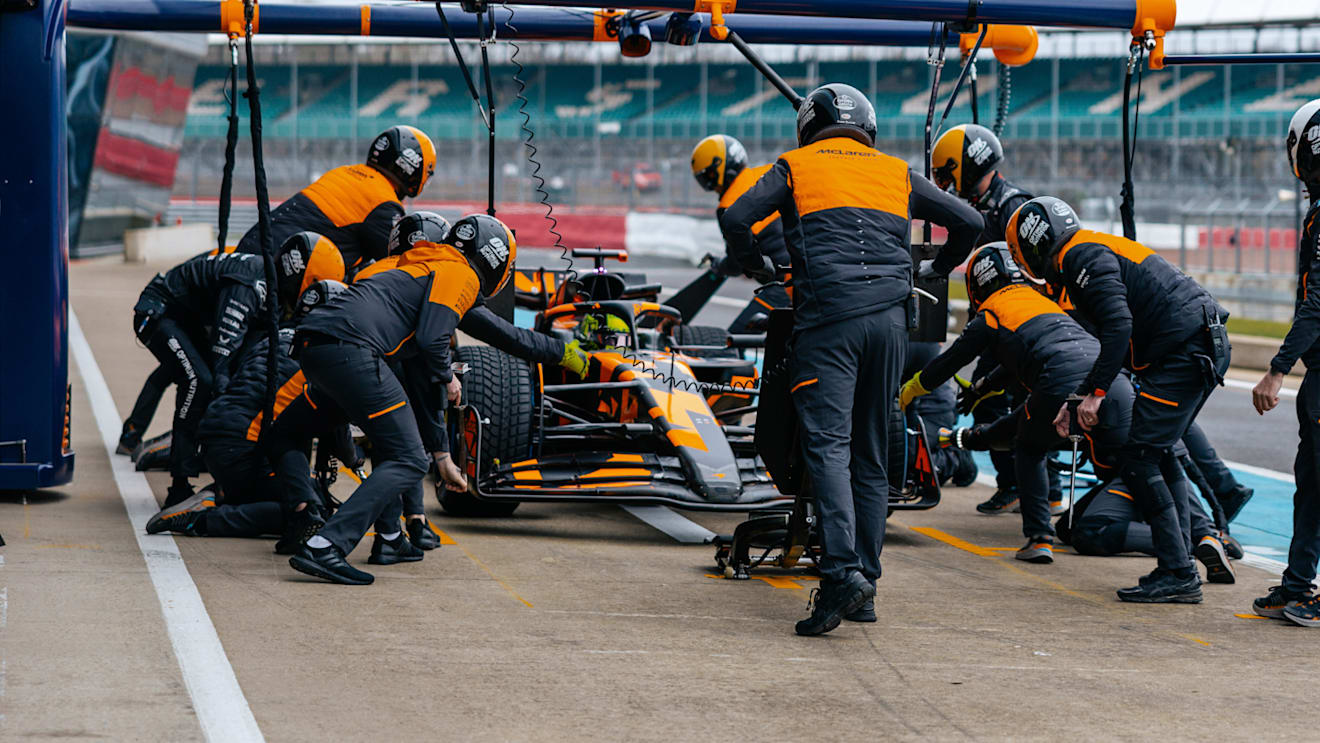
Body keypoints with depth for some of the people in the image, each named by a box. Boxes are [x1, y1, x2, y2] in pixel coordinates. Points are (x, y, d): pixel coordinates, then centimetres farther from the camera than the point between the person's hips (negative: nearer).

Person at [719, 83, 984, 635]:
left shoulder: (795, 166, 13)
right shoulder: (896, 173, 22)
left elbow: (735, 217, 0)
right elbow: (969, 222, 20)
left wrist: (756, 266, 18)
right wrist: (935, 270, 36)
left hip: (828, 318, -4)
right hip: (890, 317, 4)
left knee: (827, 444, -12)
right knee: (871, 454, 11)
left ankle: (842, 572, -30)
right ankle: (865, 584, 12)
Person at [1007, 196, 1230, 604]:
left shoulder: (1083, 257, -8)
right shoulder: (1097, 251, 25)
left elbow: (1119, 325, -21)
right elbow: (1114, 341, 29)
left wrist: (1096, 393, -18)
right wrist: (1079, 399, 27)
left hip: (1185, 352, -10)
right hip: (1206, 346, 10)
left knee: (1141, 460, -9)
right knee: (1158, 455, 16)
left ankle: (1178, 575, -10)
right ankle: (1180, 563, 16)